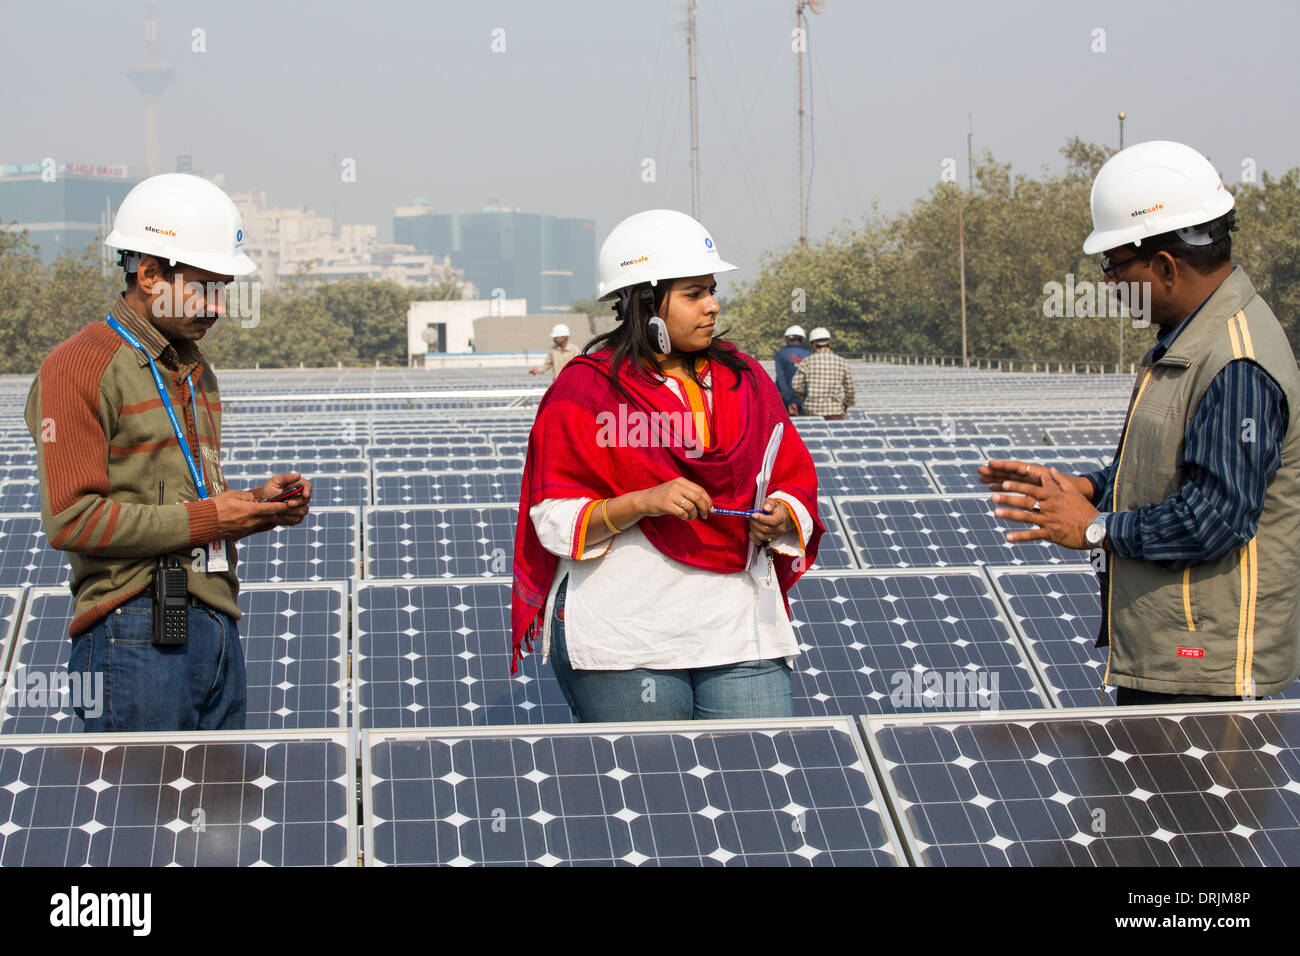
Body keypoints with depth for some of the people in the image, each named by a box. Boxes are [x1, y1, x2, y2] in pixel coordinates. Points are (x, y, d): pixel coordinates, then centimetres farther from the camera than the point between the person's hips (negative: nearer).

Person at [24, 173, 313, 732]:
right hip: (136, 634, -8)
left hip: (217, 626, 8)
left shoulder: (195, 371, 21)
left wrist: (256, 504, 8)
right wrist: (204, 519, -14)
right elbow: (71, 520, -15)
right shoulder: (78, 366, -7)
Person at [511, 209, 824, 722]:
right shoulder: (585, 389, -1)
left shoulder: (746, 381, 14)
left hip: (742, 637, 4)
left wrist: (780, 517, -5)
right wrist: (645, 501, -20)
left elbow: (795, 483, 17)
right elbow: (556, 521, -6)